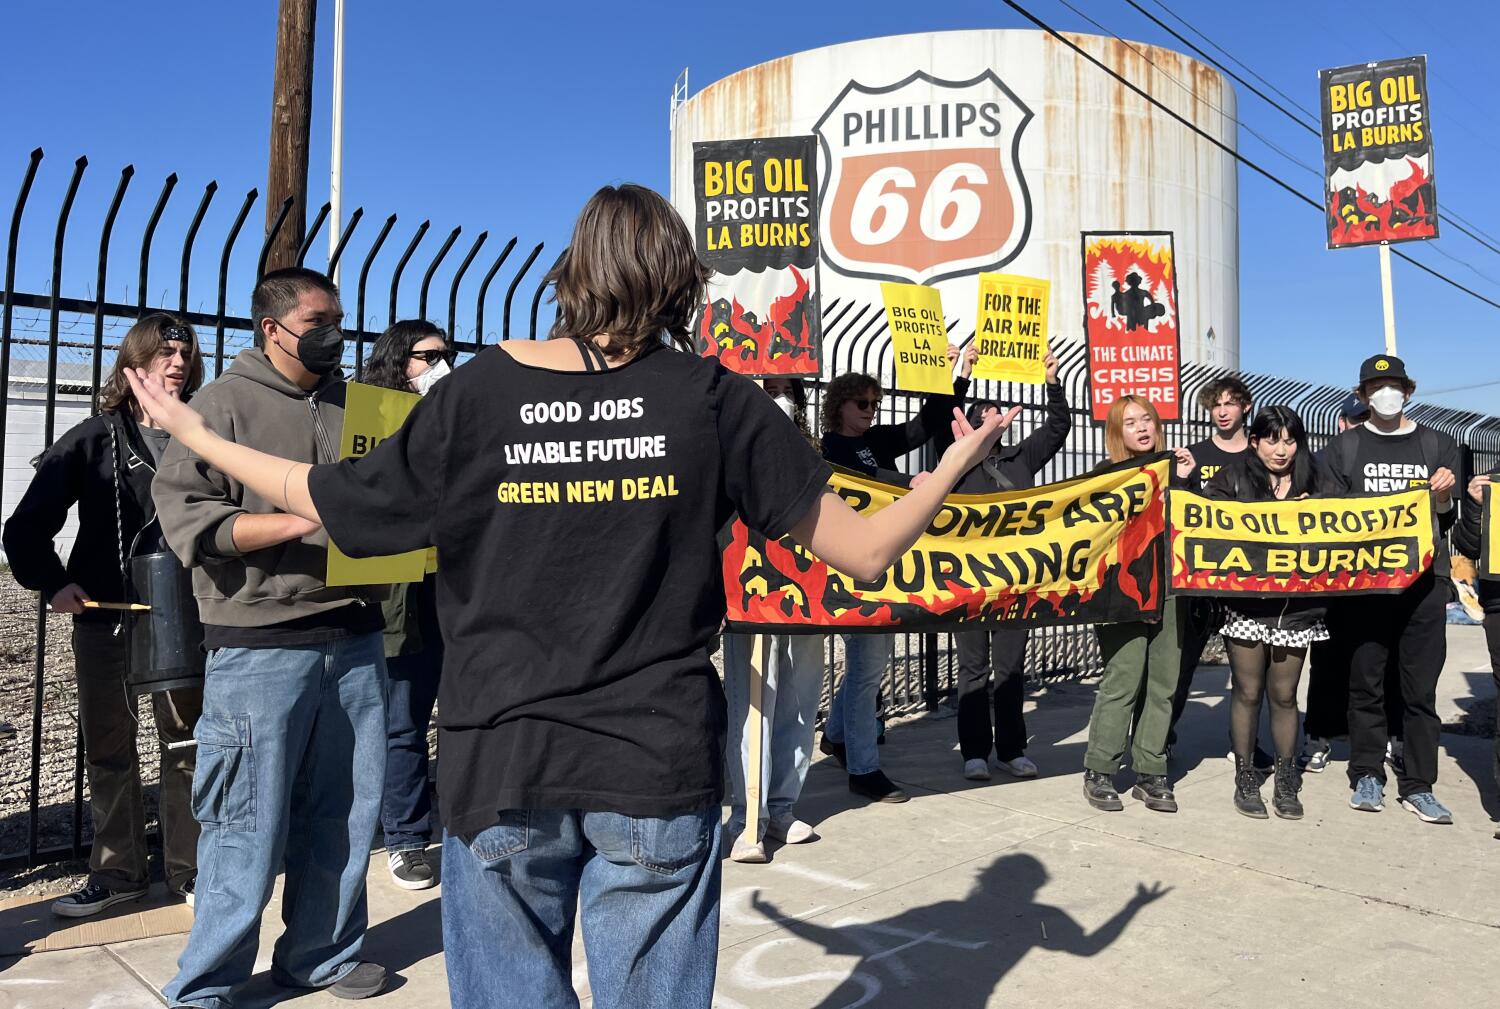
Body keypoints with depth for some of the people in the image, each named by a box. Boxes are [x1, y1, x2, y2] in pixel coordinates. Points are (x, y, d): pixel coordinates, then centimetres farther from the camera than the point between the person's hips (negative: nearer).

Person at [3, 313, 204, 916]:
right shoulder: (93, 441, 1)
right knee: (108, 750, 10)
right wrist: (53, 583, -6)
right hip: (103, 619, 1)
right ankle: (117, 871, 24)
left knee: (186, 745, 6)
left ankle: (188, 868, 19)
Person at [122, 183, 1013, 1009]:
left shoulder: (477, 393, -4)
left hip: (501, 767, 1)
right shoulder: (716, 397, -6)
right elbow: (867, 552, -4)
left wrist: (196, 434, 25)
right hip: (659, 769, -1)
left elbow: (334, 504, 9)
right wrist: (959, 461, 14)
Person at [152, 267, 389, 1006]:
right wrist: (302, 521, -19)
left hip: (355, 638, 5)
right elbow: (184, 516, -9)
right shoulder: (225, 403, -1)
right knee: (250, 825, 1)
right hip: (262, 647, -5)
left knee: (344, 814, 11)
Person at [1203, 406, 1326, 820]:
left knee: (1284, 695, 9)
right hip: (1247, 603, -2)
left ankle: (1286, 780, 22)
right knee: (1247, 692, 6)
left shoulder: (1311, 483, 8)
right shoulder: (1233, 478, 1)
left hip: (1296, 606, 2)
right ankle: (1245, 777, 19)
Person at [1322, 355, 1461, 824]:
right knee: (1365, 683, 6)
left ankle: (1418, 786, 11)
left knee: (1421, 688, 3)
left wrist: (1443, 498, -10)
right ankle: (1367, 776, 17)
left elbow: (1446, 522, 9)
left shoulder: (1439, 446, 10)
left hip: (1425, 580, 1)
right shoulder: (1344, 448, 7)